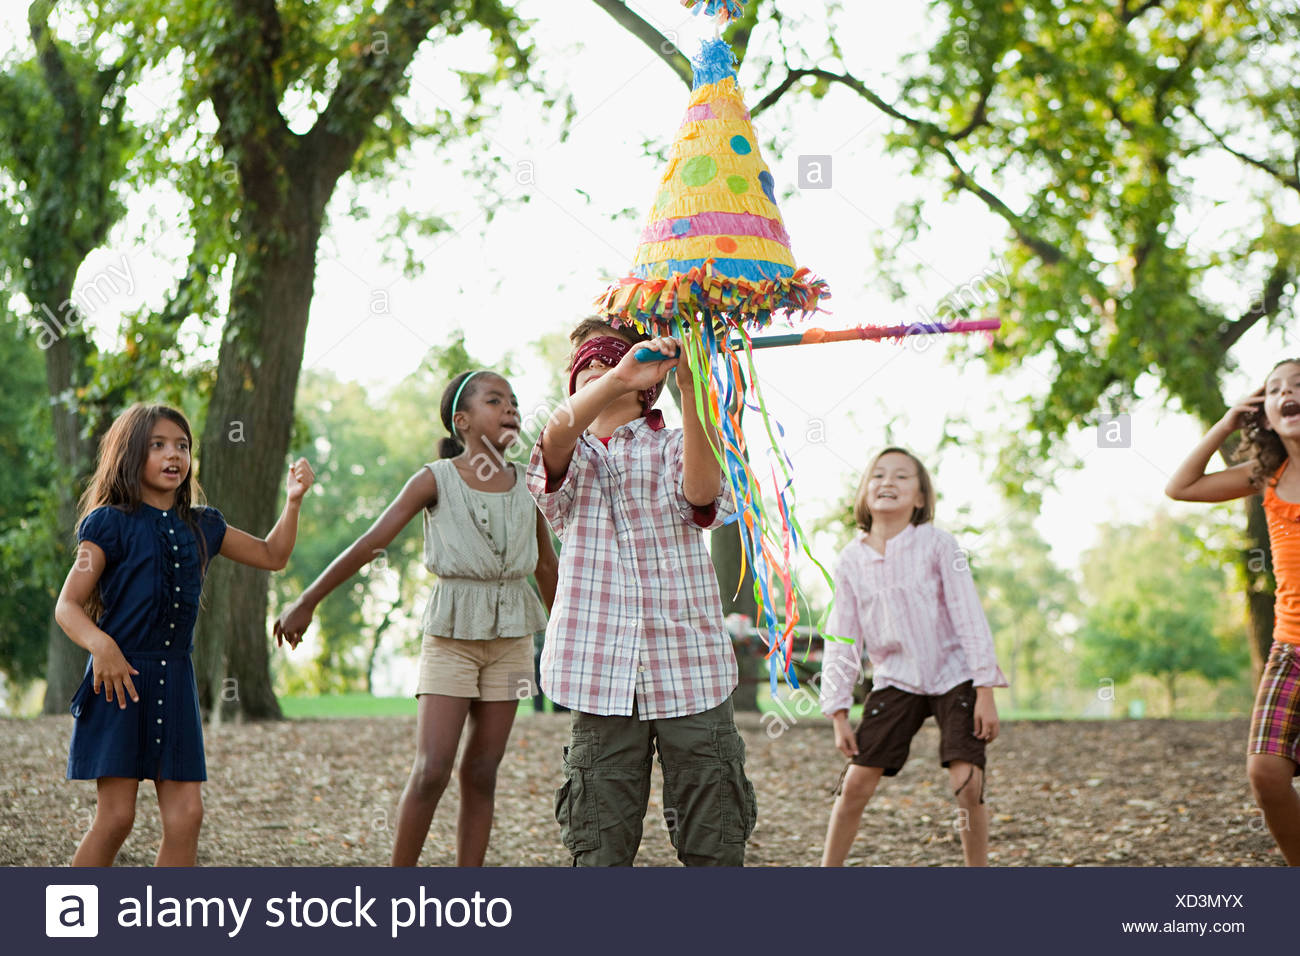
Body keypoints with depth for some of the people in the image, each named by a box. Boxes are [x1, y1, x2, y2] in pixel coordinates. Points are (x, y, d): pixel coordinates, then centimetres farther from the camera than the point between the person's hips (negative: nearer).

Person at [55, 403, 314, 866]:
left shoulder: (202, 527, 13)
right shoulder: (111, 523, -4)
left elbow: (272, 555, 25)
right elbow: (67, 605, -9)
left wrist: (293, 500, 11)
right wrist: (100, 645, -28)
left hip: (175, 680, 5)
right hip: (120, 678, -5)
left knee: (186, 813, 0)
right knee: (116, 815, -7)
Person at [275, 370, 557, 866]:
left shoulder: (528, 483, 5)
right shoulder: (436, 480, -5)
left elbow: (546, 567, 17)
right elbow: (370, 544, -4)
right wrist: (306, 601, -4)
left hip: (510, 635, 3)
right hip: (451, 634, -3)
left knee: (482, 773, 5)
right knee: (431, 771, -10)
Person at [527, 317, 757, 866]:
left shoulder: (674, 447, 12)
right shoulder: (567, 460, 13)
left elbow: (701, 491, -13)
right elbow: (558, 434, -13)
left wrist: (690, 390, -24)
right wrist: (618, 380, -32)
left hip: (690, 671, 0)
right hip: (602, 680, 1)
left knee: (714, 846, 0)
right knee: (599, 850, 1)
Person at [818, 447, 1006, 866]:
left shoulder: (937, 545, -9)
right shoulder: (851, 560, -1)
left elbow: (969, 616, -8)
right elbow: (841, 639, 4)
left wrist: (985, 692, -11)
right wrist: (838, 713, 1)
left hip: (954, 676, -2)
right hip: (895, 681, 2)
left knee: (967, 781, -14)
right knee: (857, 781, -4)